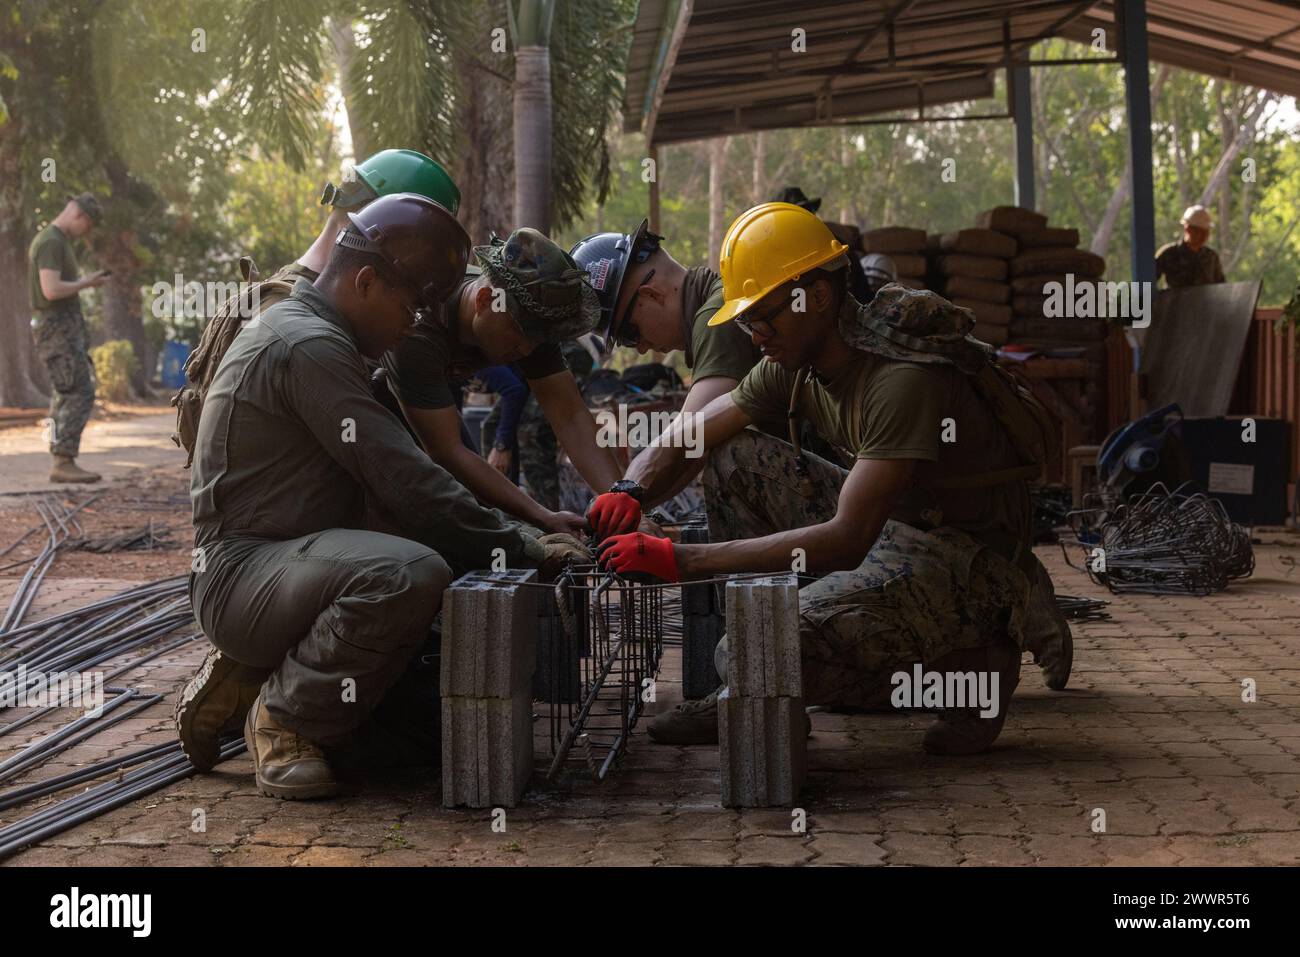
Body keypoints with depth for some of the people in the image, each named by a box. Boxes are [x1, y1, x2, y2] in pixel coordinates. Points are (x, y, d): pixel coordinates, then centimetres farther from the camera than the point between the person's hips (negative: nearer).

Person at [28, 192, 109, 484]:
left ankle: (62, 463, 10)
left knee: (67, 395, 9)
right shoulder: (50, 242, -14)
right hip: (57, 328, -11)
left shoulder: (59, 241, 19)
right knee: (79, 394, -14)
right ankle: (63, 462, -17)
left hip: (68, 329, 11)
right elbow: (51, 290, -23)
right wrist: (87, 283, -11)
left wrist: (88, 280, 11)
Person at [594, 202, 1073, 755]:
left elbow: (846, 541, -32)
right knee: (733, 459, 2)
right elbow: (685, 438, 11)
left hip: (965, 559, -9)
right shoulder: (794, 364, 0)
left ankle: (971, 660, -5)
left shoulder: (904, 379, -28)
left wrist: (683, 560, -32)